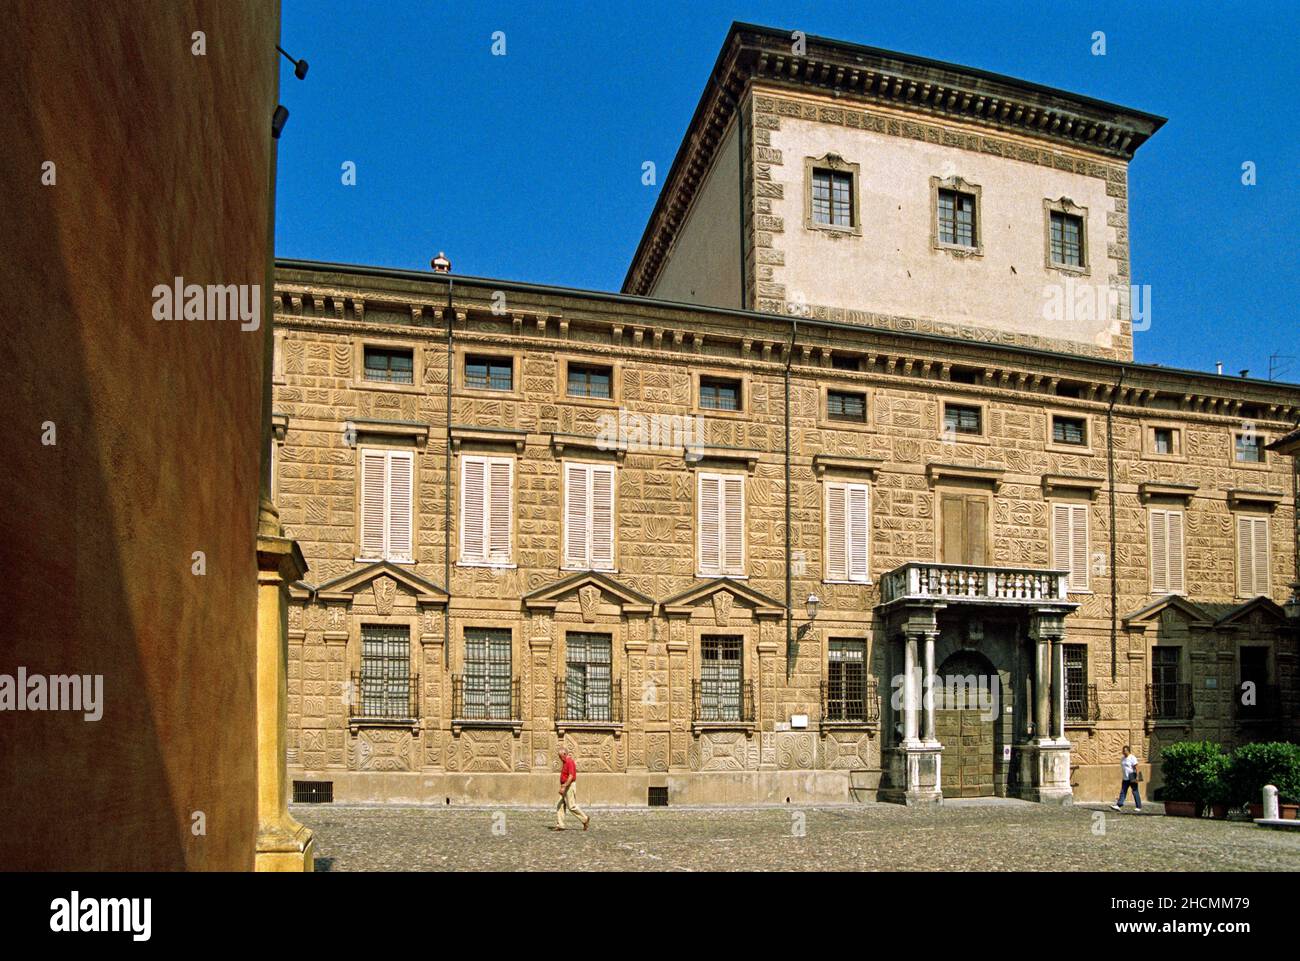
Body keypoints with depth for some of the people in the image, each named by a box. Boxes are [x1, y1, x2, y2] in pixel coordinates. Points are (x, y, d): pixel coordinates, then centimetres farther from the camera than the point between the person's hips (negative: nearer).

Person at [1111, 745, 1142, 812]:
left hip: (1132, 778, -8)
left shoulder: (1132, 758, -11)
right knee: (1122, 792, 1)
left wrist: (1137, 777, -22)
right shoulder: (1123, 758, 13)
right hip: (1125, 779, 8)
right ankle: (1119, 806, -3)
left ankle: (1139, 807, 7)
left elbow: (1136, 767, -17)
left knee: (1135, 792, -1)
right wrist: (1123, 776, 19)